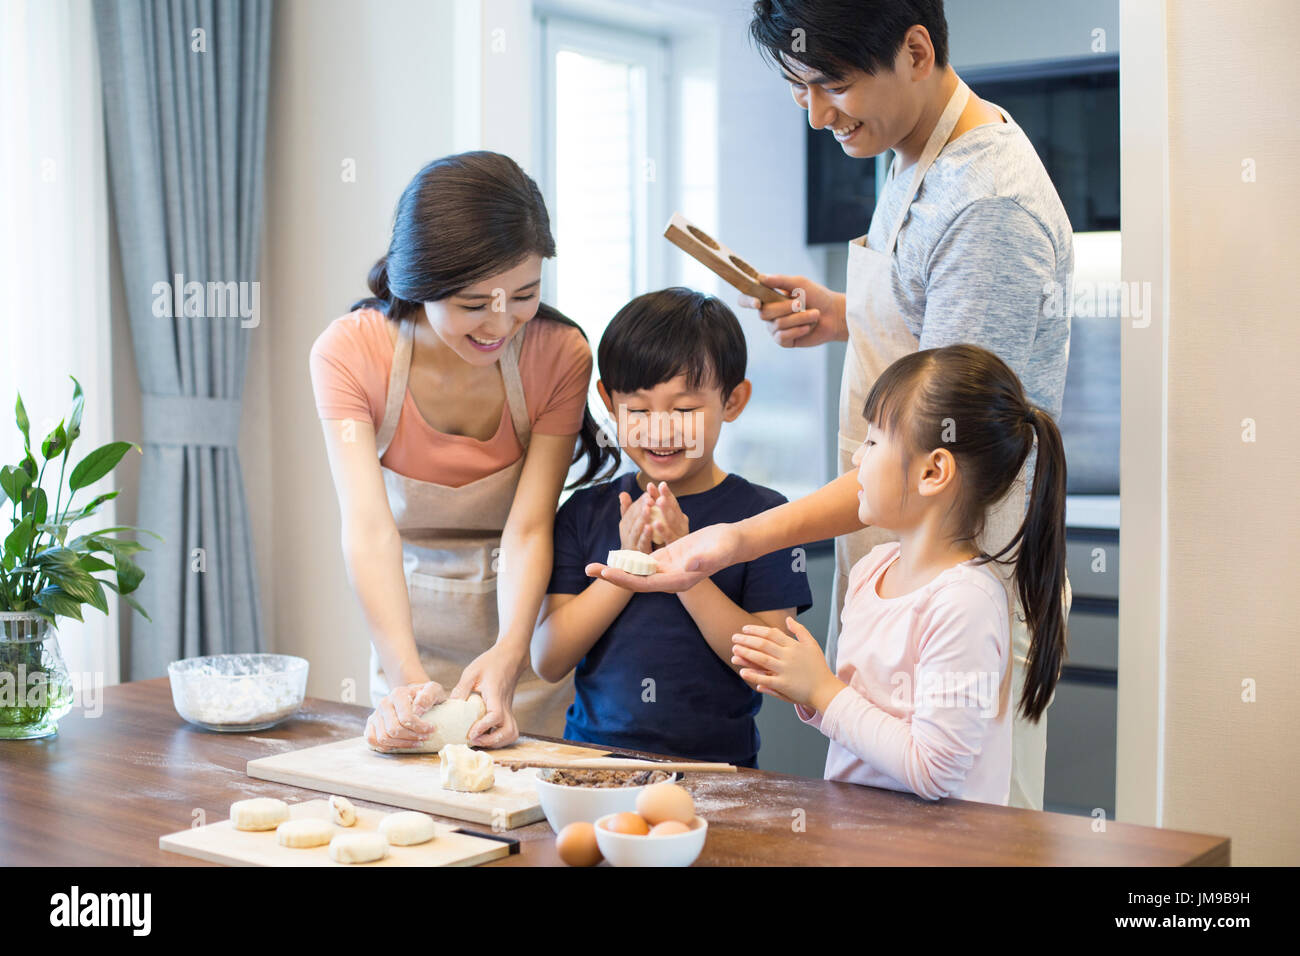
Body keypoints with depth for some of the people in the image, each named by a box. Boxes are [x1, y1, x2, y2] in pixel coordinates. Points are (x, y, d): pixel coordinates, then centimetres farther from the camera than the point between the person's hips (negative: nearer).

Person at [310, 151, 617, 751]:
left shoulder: (559, 354, -16)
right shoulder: (350, 351, -17)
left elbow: (529, 529, -21)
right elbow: (368, 527, -29)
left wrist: (506, 657, -39)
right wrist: (409, 679, -43)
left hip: (521, 627, 0)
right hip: (412, 628, 1)